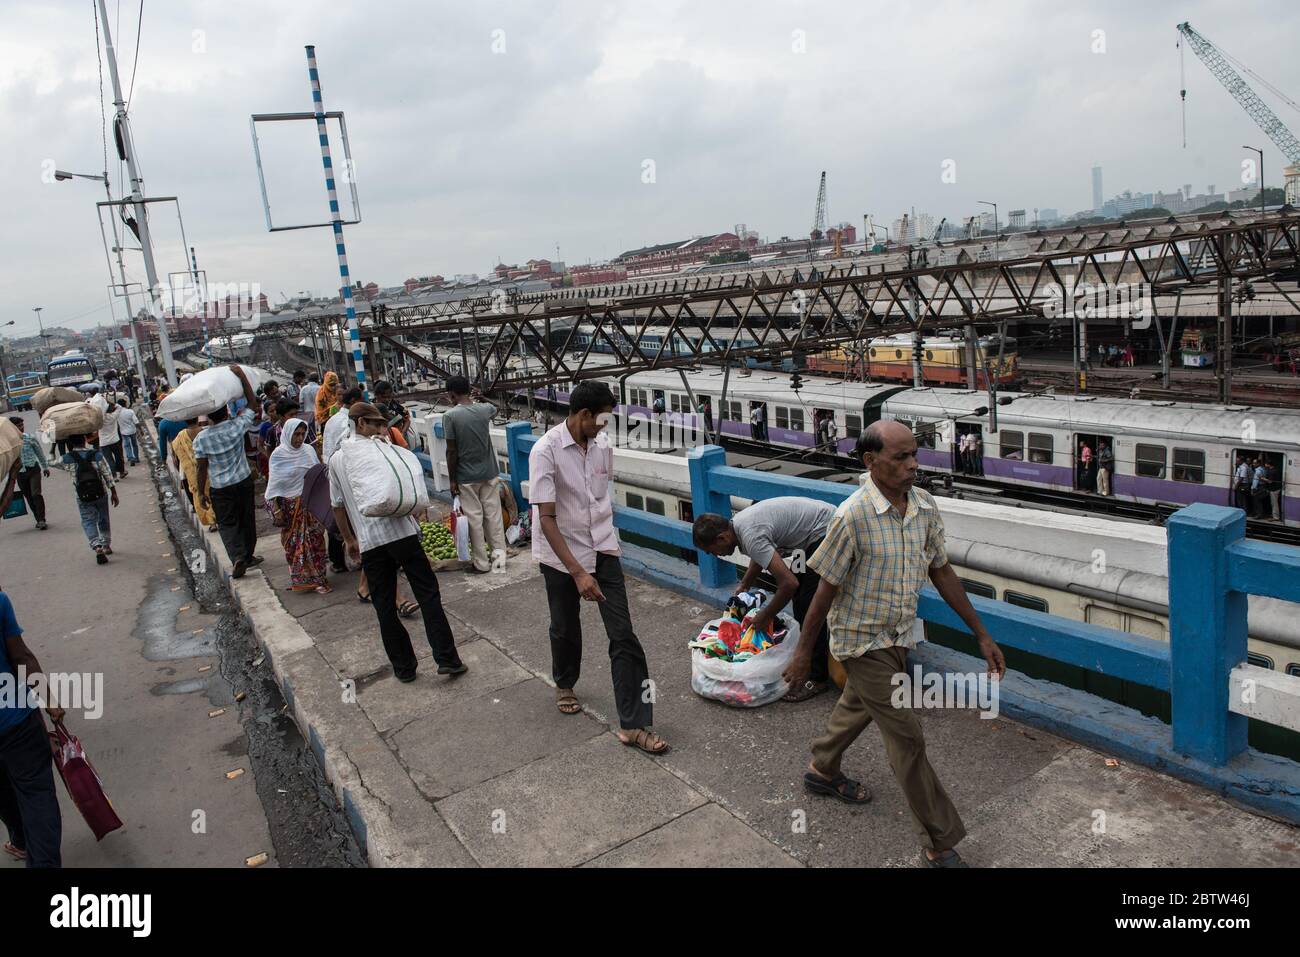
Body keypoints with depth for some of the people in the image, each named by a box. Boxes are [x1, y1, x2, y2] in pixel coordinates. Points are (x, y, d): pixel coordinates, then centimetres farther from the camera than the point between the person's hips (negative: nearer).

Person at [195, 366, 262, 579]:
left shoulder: (201, 438, -13)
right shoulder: (237, 426, -12)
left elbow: (201, 469, -9)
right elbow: (252, 403, -1)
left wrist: (201, 492, 2)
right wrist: (242, 376, -1)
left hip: (220, 488, -1)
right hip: (244, 481, 2)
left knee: (227, 524, 7)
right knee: (247, 519, 16)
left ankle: (238, 556, -12)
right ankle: (248, 555, 27)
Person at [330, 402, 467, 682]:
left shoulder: (335, 460, 10)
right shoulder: (380, 449, -3)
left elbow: (338, 505, 15)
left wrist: (349, 539, 23)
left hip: (368, 542, 3)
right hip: (401, 532, -3)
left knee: (384, 606, 11)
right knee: (428, 595, 3)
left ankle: (403, 667, 17)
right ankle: (447, 659, 1)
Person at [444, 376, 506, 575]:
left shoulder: (451, 415, -14)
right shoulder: (484, 409, -3)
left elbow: (452, 451, -13)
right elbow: (494, 408, 25)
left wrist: (452, 479, -5)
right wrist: (472, 401, 37)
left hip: (466, 477, -4)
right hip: (489, 473, 4)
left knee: (474, 518, 4)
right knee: (493, 514, 12)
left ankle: (481, 562, 10)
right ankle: (499, 555, 18)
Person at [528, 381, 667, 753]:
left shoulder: (603, 446, -2)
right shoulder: (546, 451, -19)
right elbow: (546, 518, -21)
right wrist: (578, 572, -26)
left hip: (603, 550, 4)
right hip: (561, 556, -4)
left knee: (623, 635, -4)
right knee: (566, 629, 17)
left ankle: (633, 724, 1)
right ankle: (564, 685, 48)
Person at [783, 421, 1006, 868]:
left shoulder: (925, 507, -7)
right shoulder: (853, 517, -26)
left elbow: (941, 572, 4)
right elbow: (827, 588, -18)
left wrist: (980, 633, 6)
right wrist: (804, 650, -9)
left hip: (898, 636, 7)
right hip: (863, 642, -7)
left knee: (858, 706, 27)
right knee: (907, 738, -2)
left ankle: (823, 770, 53)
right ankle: (940, 844, 13)